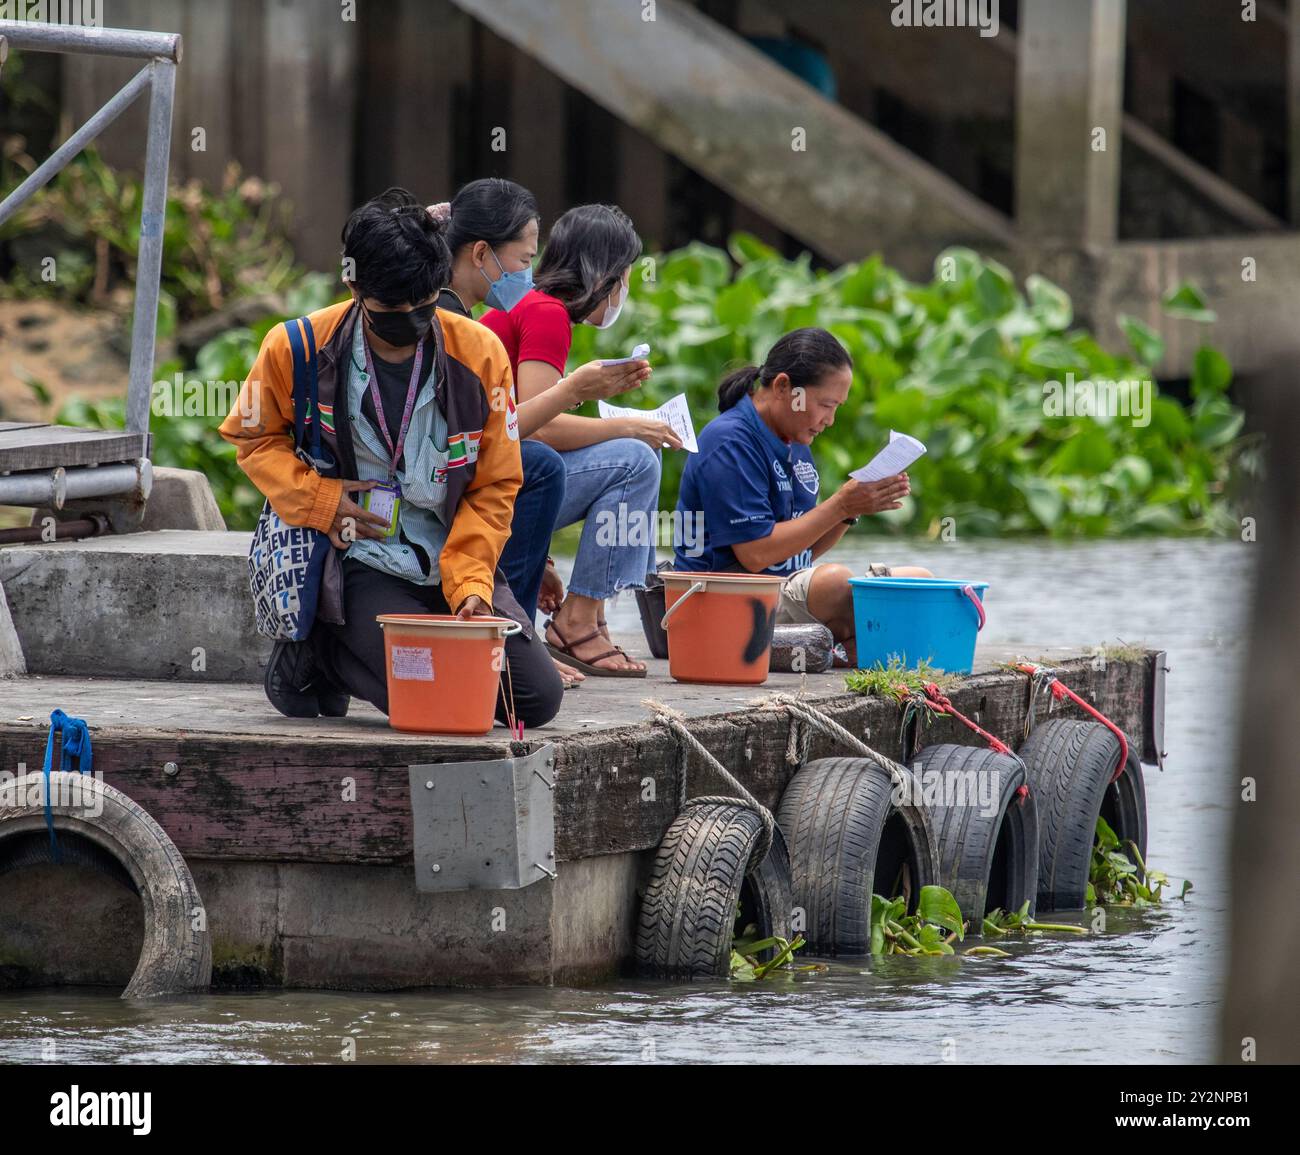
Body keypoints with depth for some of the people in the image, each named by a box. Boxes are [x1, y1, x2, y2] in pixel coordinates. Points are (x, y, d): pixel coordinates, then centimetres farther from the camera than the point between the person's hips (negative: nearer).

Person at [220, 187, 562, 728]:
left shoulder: (480, 353, -5)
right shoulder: (297, 349, -8)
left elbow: (494, 487, 0)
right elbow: (252, 436, 8)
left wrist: (470, 583, -13)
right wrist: (319, 500, -9)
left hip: (455, 562, 4)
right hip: (363, 564, -4)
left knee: (538, 699, -8)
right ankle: (316, 651, 6)